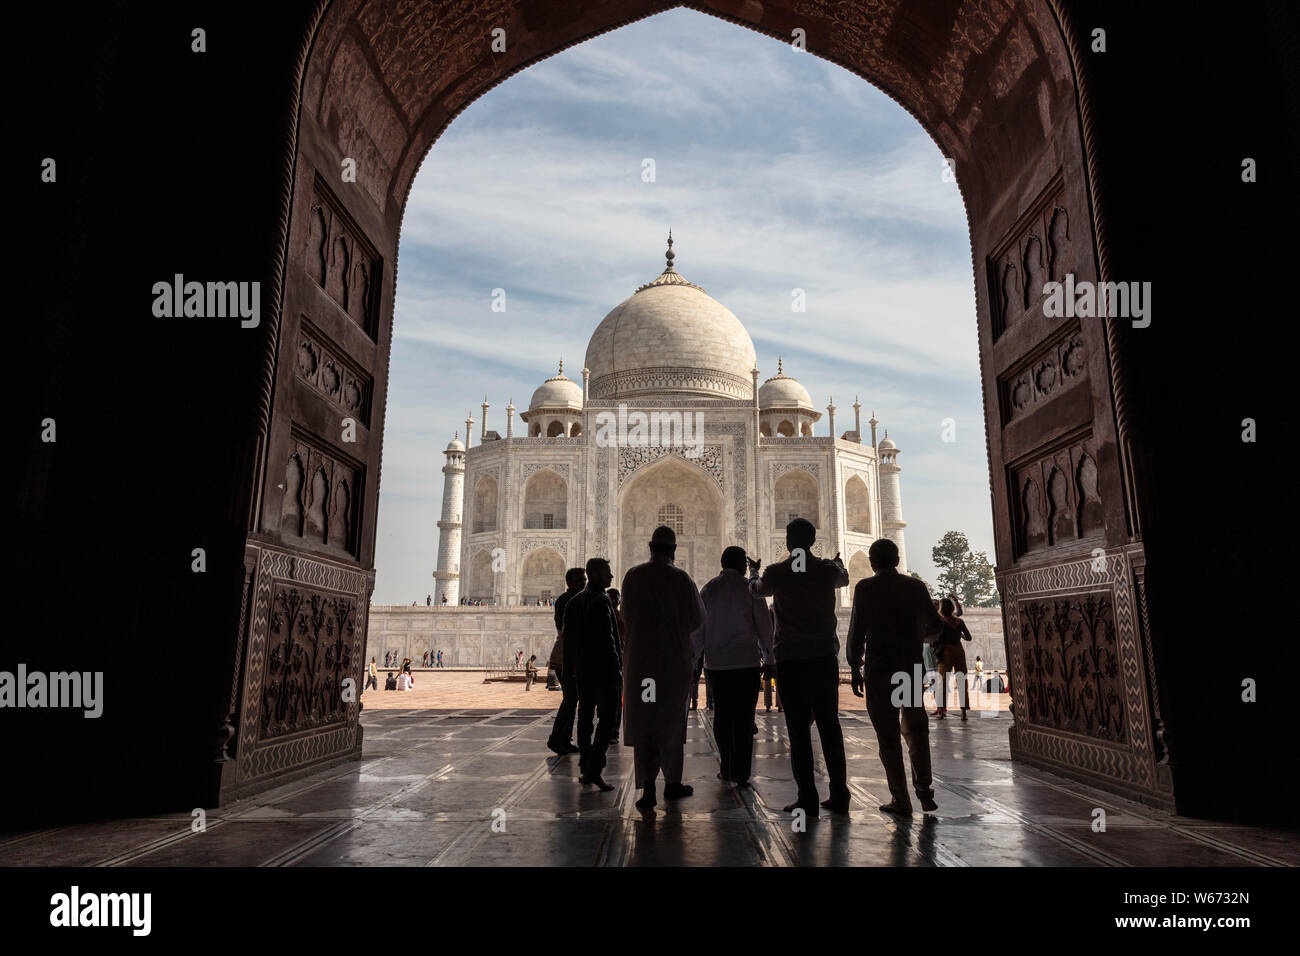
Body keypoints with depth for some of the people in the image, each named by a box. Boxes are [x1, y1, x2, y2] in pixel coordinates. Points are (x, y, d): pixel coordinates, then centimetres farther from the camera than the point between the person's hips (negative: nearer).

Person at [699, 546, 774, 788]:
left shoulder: (707, 590, 6)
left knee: (723, 714, 12)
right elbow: (764, 626, -2)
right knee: (744, 716, 1)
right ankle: (740, 773, 0)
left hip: (715, 662, 3)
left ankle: (727, 768, 18)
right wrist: (768, 658, 9)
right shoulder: (750, 589, -4)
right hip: (746, 661, -3)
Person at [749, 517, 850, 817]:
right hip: (825, 657, 3)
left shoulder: (776, 572, -4)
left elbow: (757, 589, 19)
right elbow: (844, 578, 26)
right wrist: (838, 562, 49)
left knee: (798, 728, 0)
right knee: (829, 724, 9)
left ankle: (807, 798, 1)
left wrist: (754, 572, 41)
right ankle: (839, 795, 13)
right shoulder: (828, 570, 1)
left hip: (790, 659, -2)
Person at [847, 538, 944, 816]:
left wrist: (855, 668, 1)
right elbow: (935, 625, 6)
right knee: (916, 729, 18)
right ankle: (924, 790, 14)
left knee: (888, 735, 4)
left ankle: (900, 799, 6)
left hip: (879, 670, -3)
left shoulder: (865, 588, -7)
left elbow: (857, 631, -8)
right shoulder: (915, 586, 2)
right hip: (912, 668, 3)